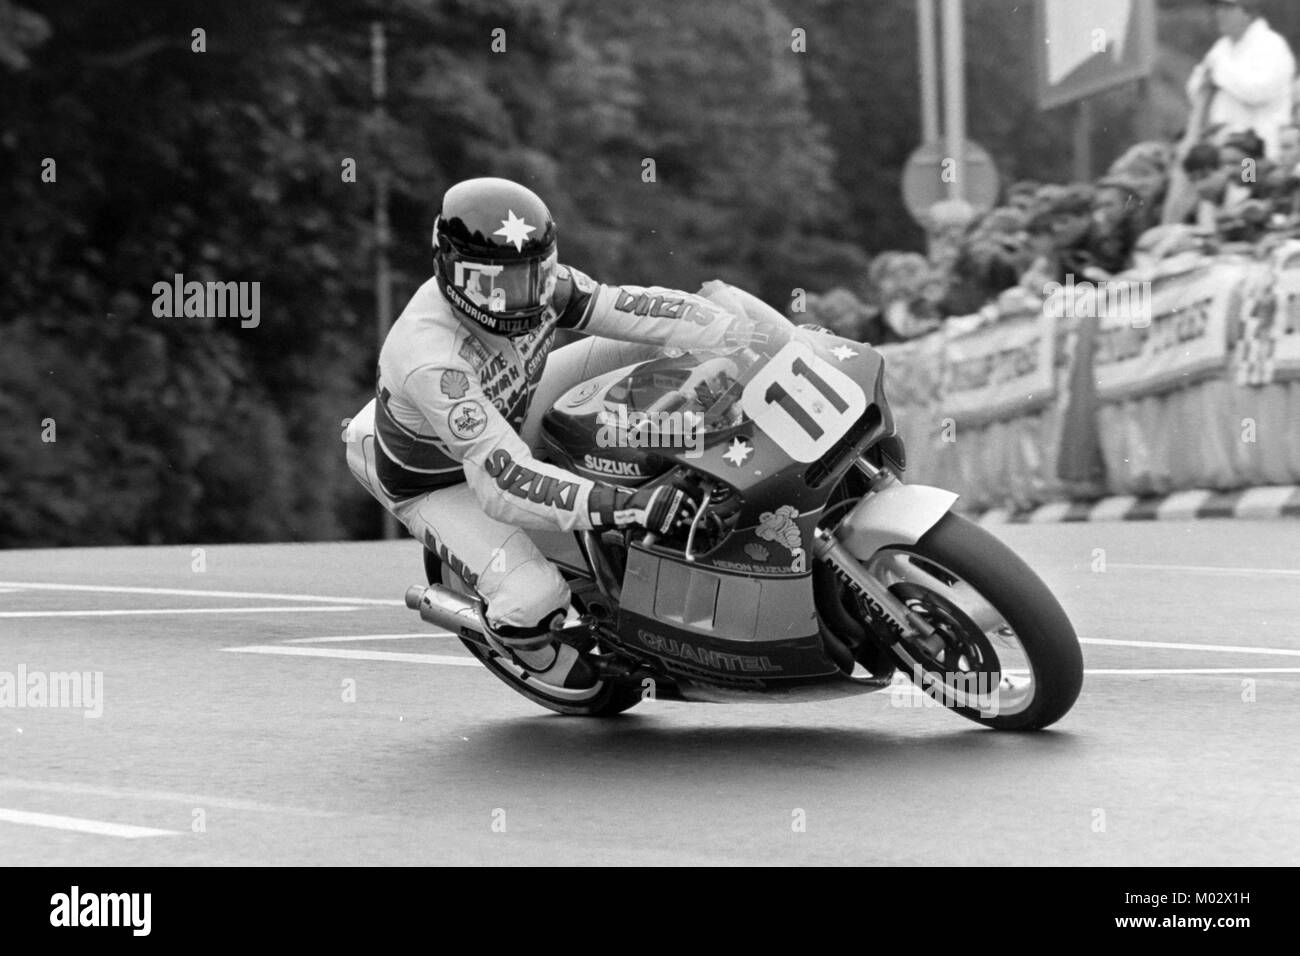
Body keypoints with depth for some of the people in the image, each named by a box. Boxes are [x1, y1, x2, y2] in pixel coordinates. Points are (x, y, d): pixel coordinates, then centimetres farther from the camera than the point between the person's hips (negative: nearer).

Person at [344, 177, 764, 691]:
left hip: (510, 415, 6)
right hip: (432, 481, -6)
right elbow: (503, 481, -50)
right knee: (533, 596, -27)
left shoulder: (542, 289, -23)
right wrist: (628, 506, -58)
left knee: (649, 344, -6)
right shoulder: (431, 360, -44)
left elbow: (635, 308, -22)